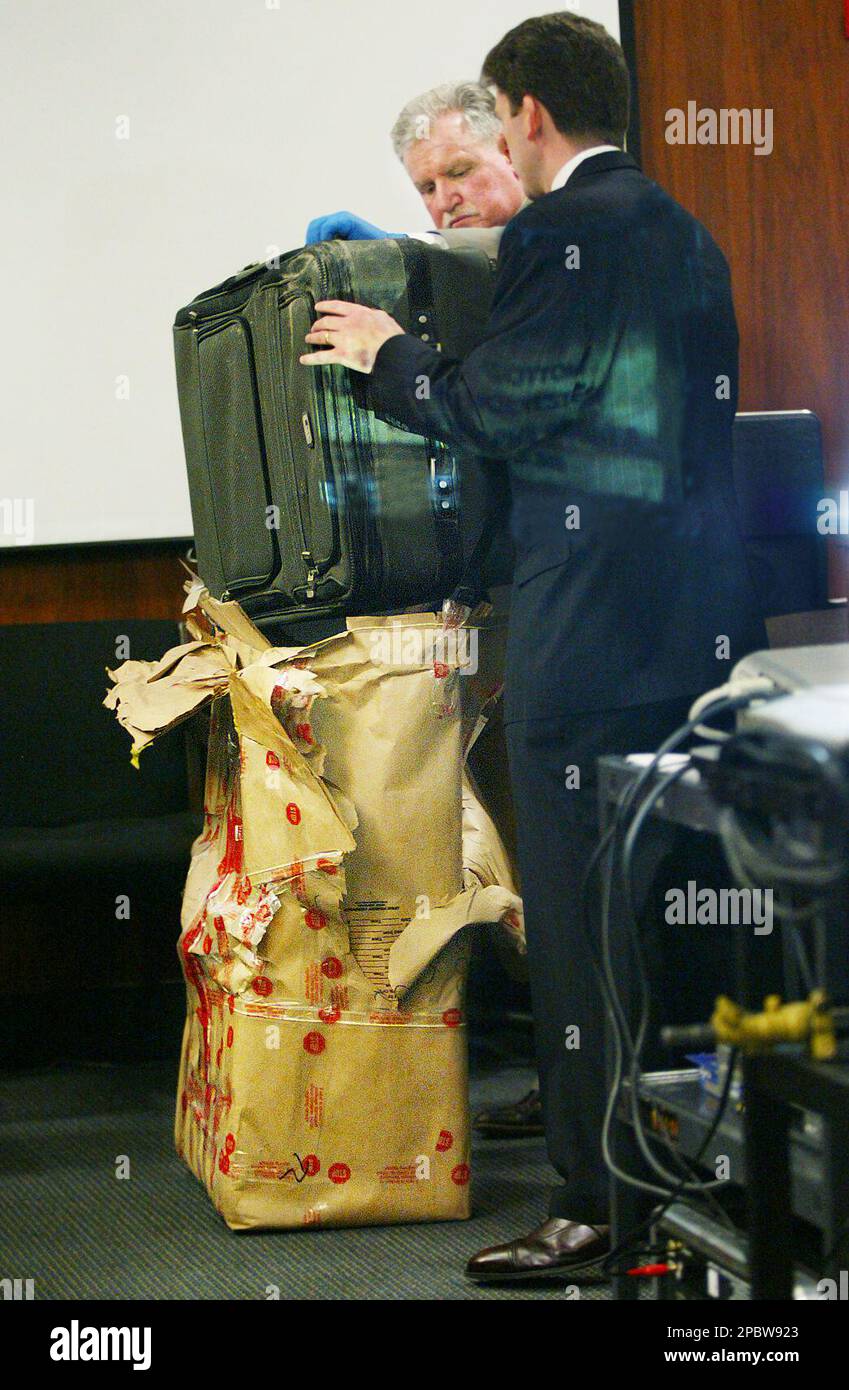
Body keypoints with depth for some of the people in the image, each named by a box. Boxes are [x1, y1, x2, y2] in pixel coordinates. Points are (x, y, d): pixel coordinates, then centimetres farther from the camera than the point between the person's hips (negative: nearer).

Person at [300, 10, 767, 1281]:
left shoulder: (560, 233, -11)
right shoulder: (689, 238, 16)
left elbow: (494, 411, -12)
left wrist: (388, 352, 4)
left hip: (593, 635, -9)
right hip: (704, 624, 9)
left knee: (582, 922, -4)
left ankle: (598, 1212, 0)